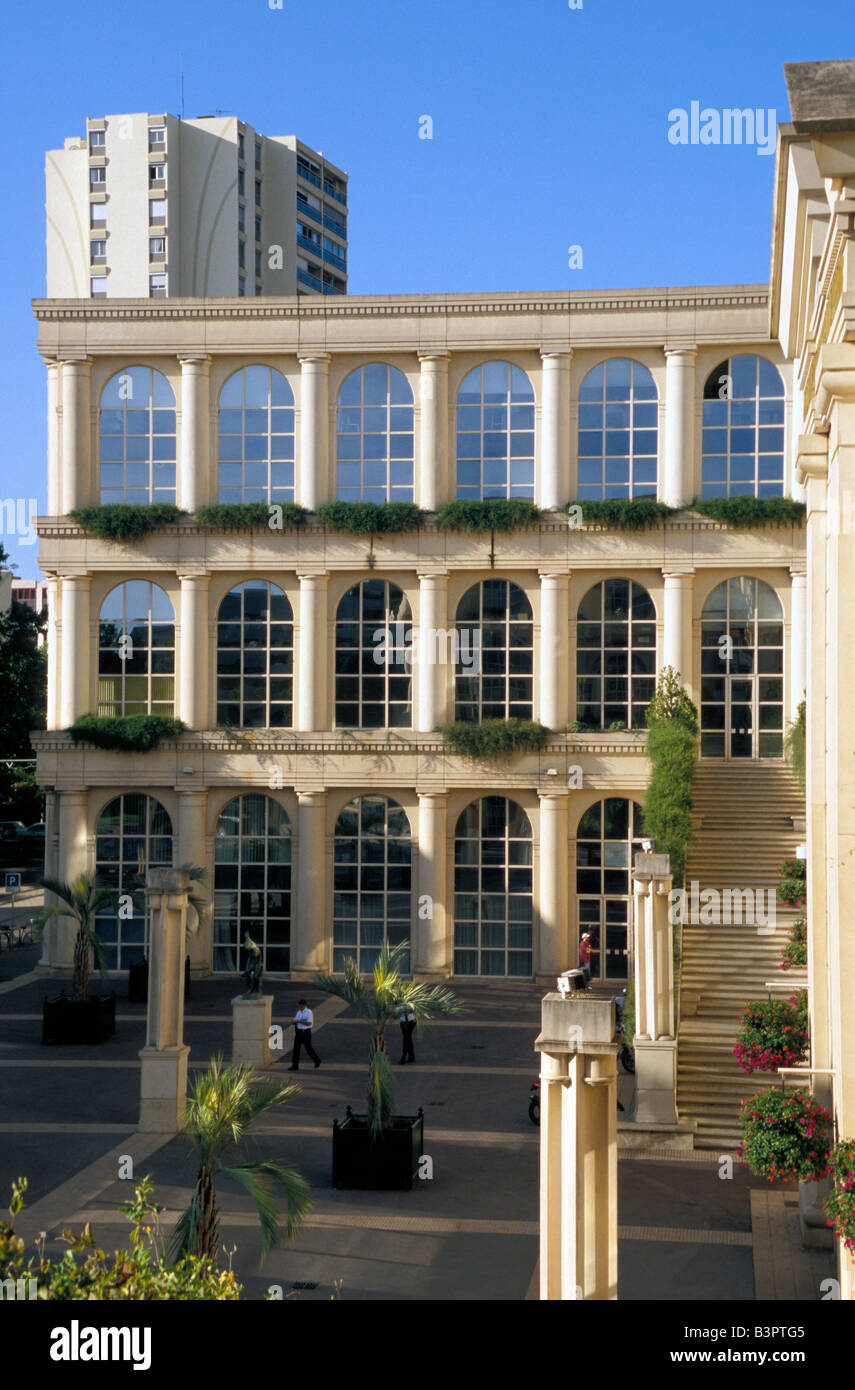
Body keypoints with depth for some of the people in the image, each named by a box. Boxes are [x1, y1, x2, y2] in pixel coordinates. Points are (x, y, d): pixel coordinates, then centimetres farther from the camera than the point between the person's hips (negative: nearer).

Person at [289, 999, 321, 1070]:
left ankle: (317, 1061, 28)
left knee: (308, 1048, 5)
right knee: (296, 1048, 0)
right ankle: (295, 1065, 1)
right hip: (298, 1032, 6)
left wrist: (299, 1021, -24)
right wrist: (294, 1021, -13)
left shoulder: (309, 1012, -12)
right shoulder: (299, 1012, 10)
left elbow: (309, 1023, -20)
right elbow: (294, 1021, 11)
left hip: (306, 1033, -6)